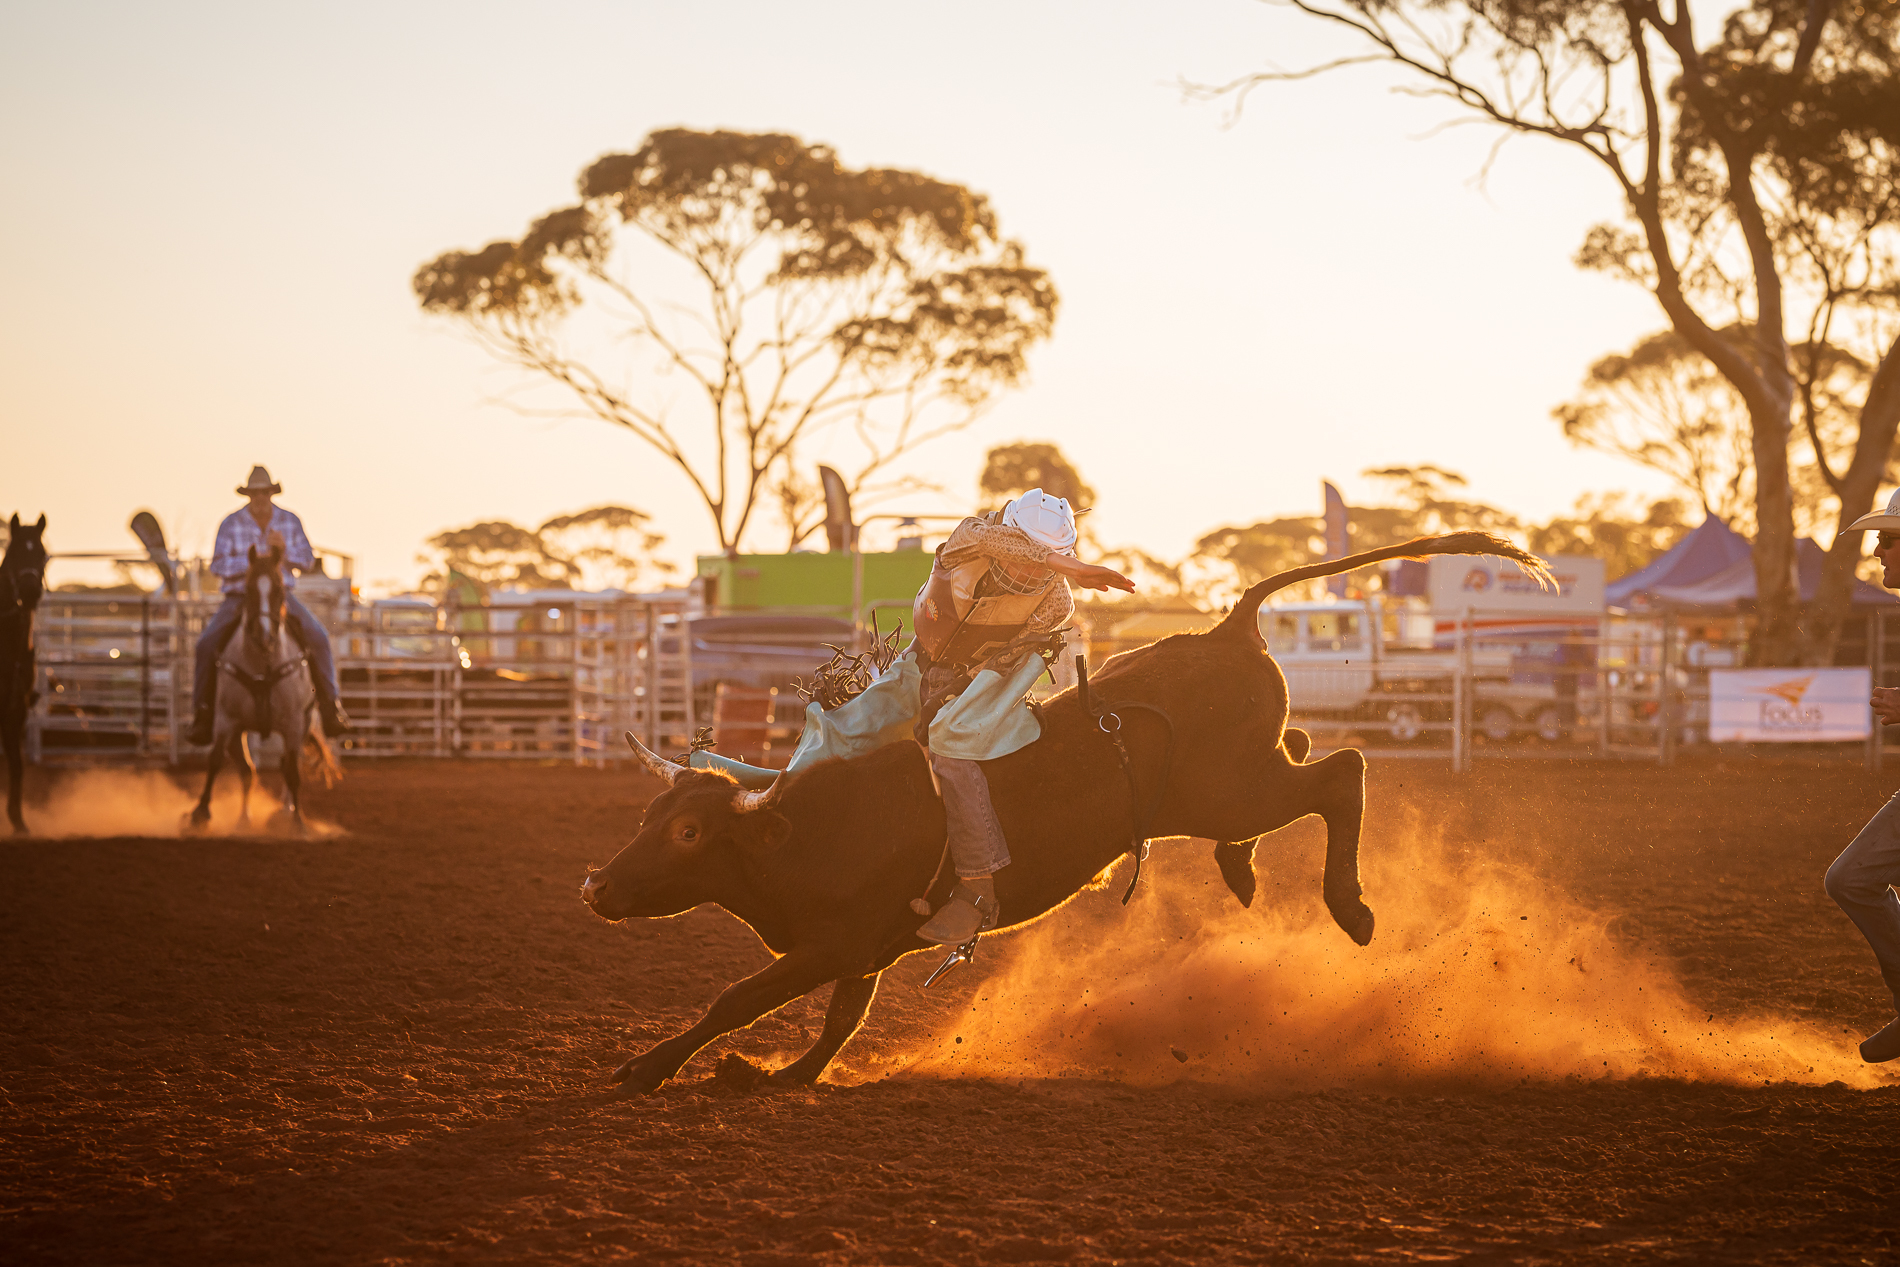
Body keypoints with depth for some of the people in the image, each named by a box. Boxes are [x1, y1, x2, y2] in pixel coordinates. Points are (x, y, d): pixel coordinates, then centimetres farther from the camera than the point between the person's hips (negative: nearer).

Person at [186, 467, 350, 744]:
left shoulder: (290, 521, 3)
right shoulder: (231, 524, -3)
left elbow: (308, 560, 3)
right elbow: (218, 564, -8)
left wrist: (285, 549, -17)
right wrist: (250, 561, -22)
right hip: (239, 596, -1)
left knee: (318, 637, -22)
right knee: (207, 643, -23)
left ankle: (329, 705, -11)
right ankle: (202, 714, -12)